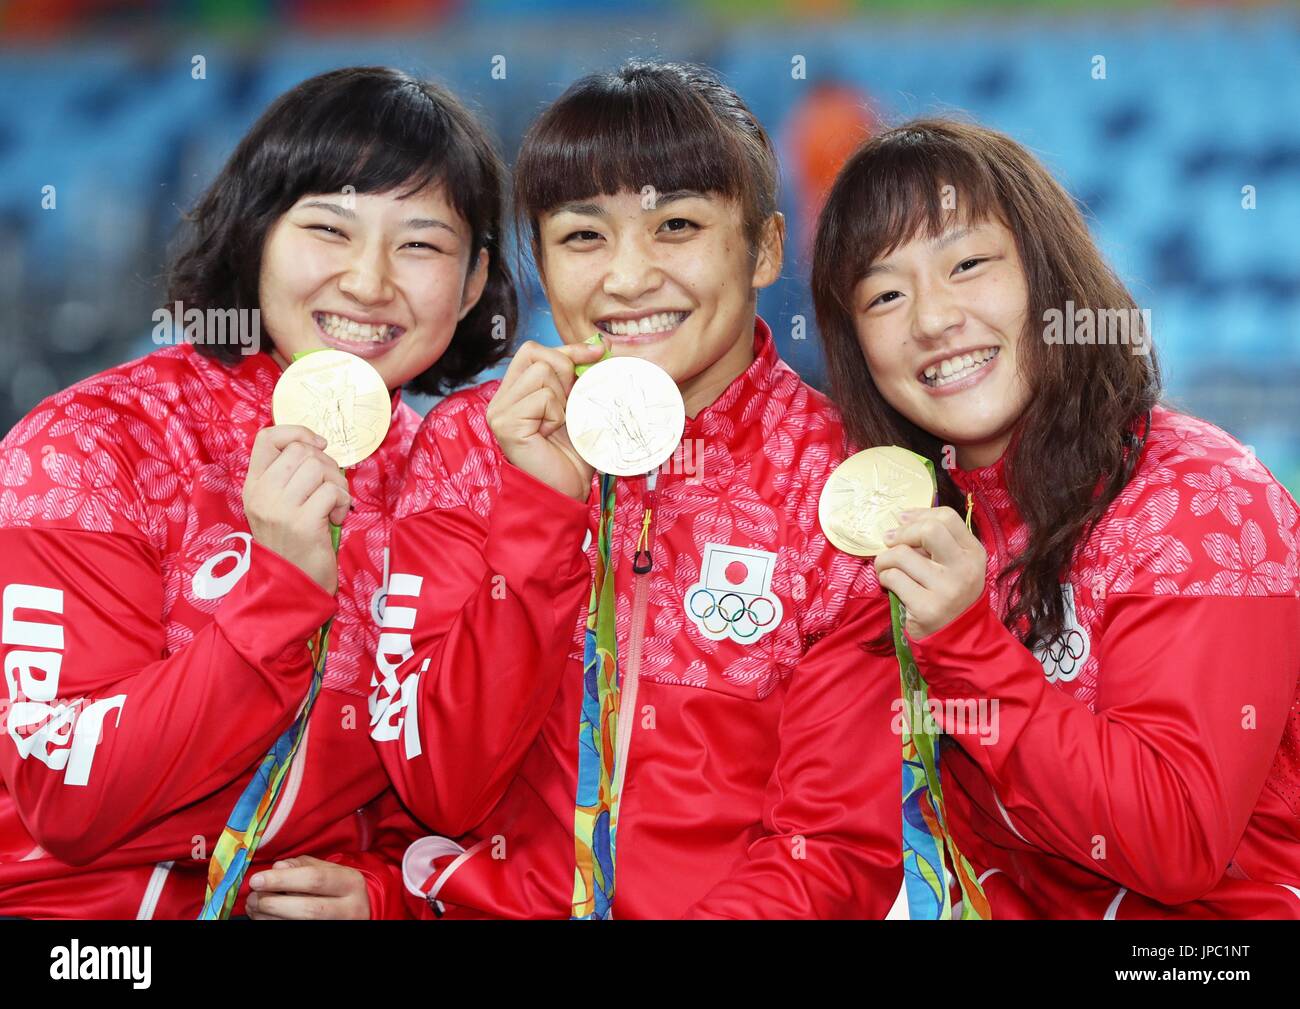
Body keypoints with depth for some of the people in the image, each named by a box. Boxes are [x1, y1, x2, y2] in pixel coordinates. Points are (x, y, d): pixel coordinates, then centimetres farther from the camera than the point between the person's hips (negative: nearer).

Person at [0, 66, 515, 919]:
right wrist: (281, 585, -22)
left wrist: (381, 891, -12)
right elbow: (70, 802, -14)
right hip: (85, 906, -4)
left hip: (315, 907, 4)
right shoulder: (92, 444, -8)